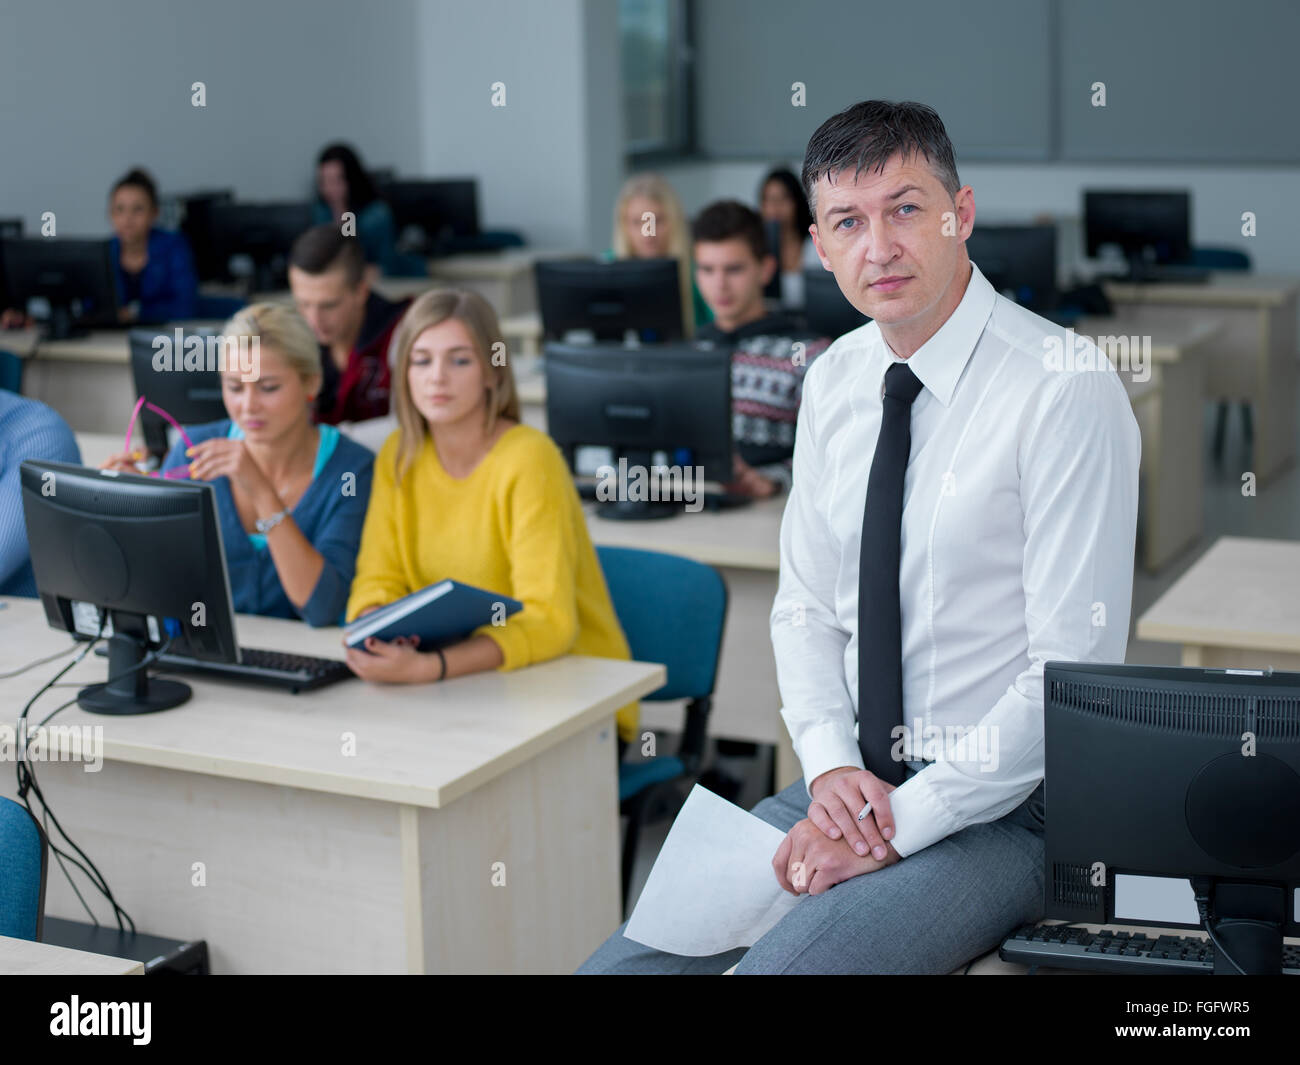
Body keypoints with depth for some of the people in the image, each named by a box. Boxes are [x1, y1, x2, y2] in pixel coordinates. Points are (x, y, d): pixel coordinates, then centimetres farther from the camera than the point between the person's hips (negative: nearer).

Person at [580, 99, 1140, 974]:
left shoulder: (1067, 391, -15)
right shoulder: (833, 382, 6)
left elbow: (1076, 669, -17)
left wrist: (900, 822, -18)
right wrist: (831, 767, -6)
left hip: (1000, 814, -6)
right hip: (846, 787, 6)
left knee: (776, 964, -27)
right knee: (619, 962, -4)